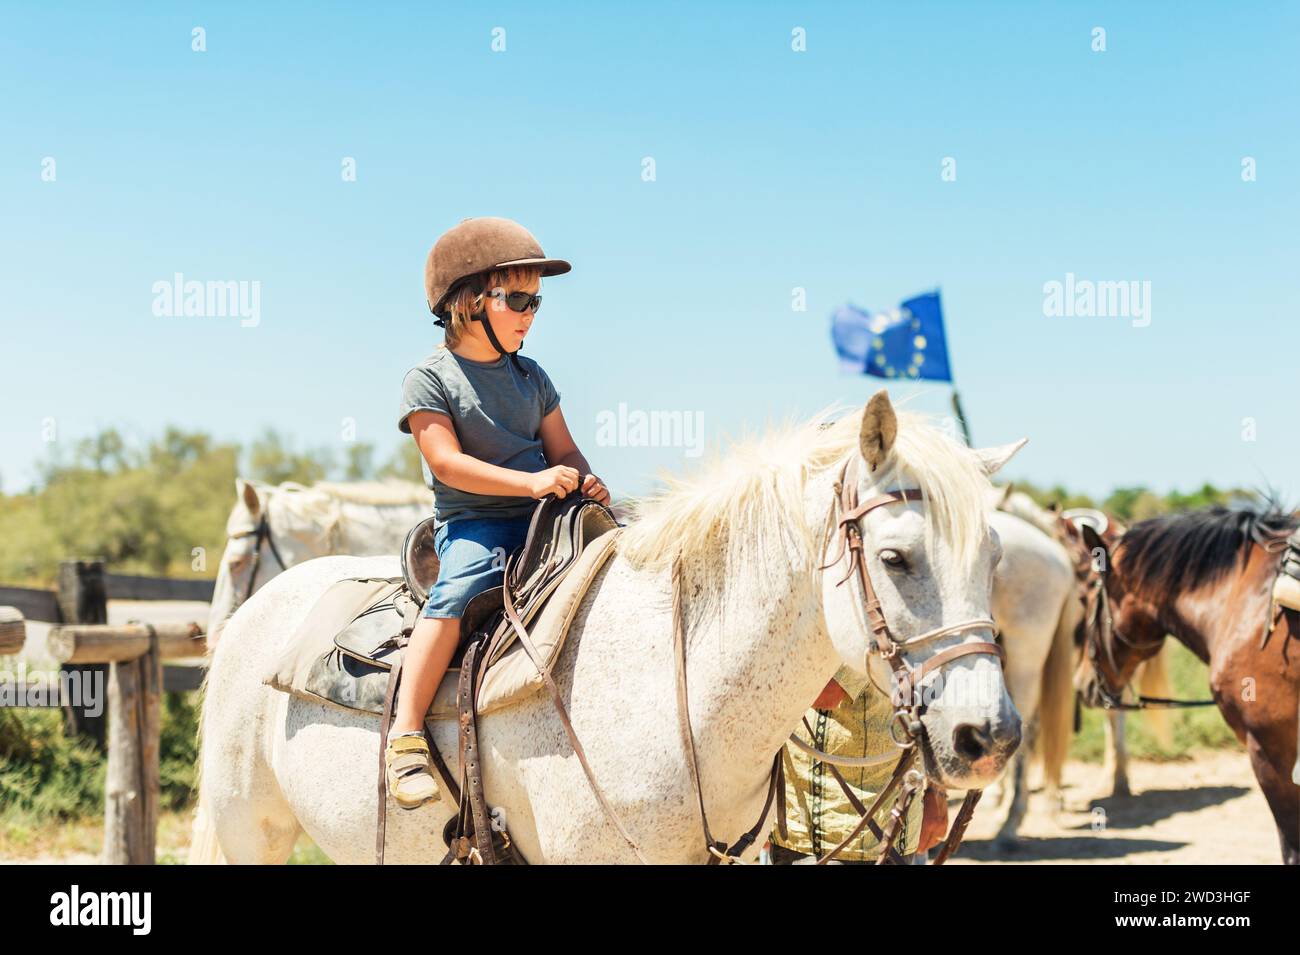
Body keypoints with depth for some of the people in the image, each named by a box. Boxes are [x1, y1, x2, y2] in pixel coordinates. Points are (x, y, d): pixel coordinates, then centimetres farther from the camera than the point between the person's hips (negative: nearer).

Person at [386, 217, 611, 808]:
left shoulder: (530, 377, 16)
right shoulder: (429, 379, -2)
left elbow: (563, 450, 16)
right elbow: (447, 463, -13)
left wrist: (585, 481, -8)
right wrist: (531, 481, -23)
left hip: (541, 518, 6)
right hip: (470, 521, -6)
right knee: (459, 591, -34)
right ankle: (406, 735, -30)